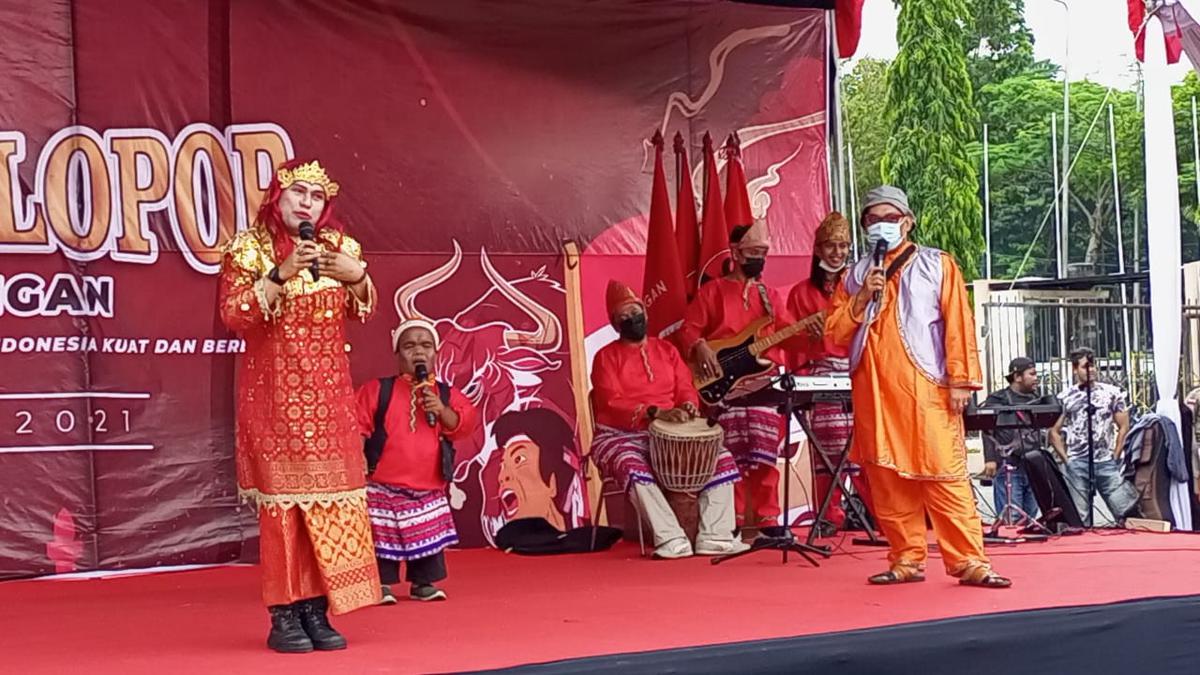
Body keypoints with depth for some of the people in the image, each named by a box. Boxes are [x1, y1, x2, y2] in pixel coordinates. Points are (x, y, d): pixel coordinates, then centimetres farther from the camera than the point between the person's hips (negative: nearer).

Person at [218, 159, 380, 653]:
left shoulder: (339, 246, 8)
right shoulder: (248, 248, -4)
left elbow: (363, 312, 13)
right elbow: (233, 315, -14)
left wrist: (357, 275, -8)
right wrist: (282, 273, -22)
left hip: (327, 393, 4)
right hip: (273, 393, -4)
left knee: (329, 492, 2)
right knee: (282, 494, -5)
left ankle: (316, 610, 9)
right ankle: (284, 616, 1)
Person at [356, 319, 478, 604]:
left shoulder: (446, 395, 4)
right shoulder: (377, 389, -1)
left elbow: (465, 425, -6)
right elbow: (358, 428, -2)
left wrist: (442, 411, -21)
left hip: (428, 488, 2)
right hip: (384, 485, -2)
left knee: (428, 536, 7)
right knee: (383, 535, 1)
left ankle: (423, 582, 22)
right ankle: (382, 584, 14)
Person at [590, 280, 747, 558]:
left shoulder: (666, 350, 17)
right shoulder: (606, 357, 1)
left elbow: (685, 389, 11)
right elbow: (612, 403, -12)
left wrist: (688, 406, -16)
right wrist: (655, 413, -27)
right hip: (622, 436, -4)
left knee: (722, 458, -16)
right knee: (634, 469, -38)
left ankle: (714, 536, -21)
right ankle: (671, 540, -39)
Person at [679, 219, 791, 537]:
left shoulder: (771, 296, 18)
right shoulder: (713, 290, 8)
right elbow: (689, 328, 2)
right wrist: (700, 347, -17)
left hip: (764, 381, 3)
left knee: (765, 455, -3)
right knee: (732, 456, -2)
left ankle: (768, 519, 3)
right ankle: (733, 520, 7)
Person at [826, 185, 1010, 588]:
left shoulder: (936, 265, 7)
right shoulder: (855, 277, 15)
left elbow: (958, 324, 1)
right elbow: (834, 334, 9)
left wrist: (960, 380, -6)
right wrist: (862, 298, -6)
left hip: (926, 390, -3)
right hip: (874, 393, 4)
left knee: (945, 476, -8)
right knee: (887, 478, 3)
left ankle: (968, 562, -6)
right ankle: (906, 559, 11)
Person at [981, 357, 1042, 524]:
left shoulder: (1036, 398, 18)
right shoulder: (997, 400, -1)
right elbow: (988, 431, -8)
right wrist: (990, 459, -19)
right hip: (1009, 467, -6)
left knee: (1030, 519, 7)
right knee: (1010, 519, -10)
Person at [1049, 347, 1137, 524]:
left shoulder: (1111, 393, 6)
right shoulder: (1065, 398, 6)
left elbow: (1123, 427, 7)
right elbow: (1054, 432, 9)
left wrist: (1116, 457, 0)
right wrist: (1066, 460, 1)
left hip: (1107, 463, 0)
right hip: (1077, 465, 0)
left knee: (1126, 510, -5)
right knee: (1078, 518, 2)